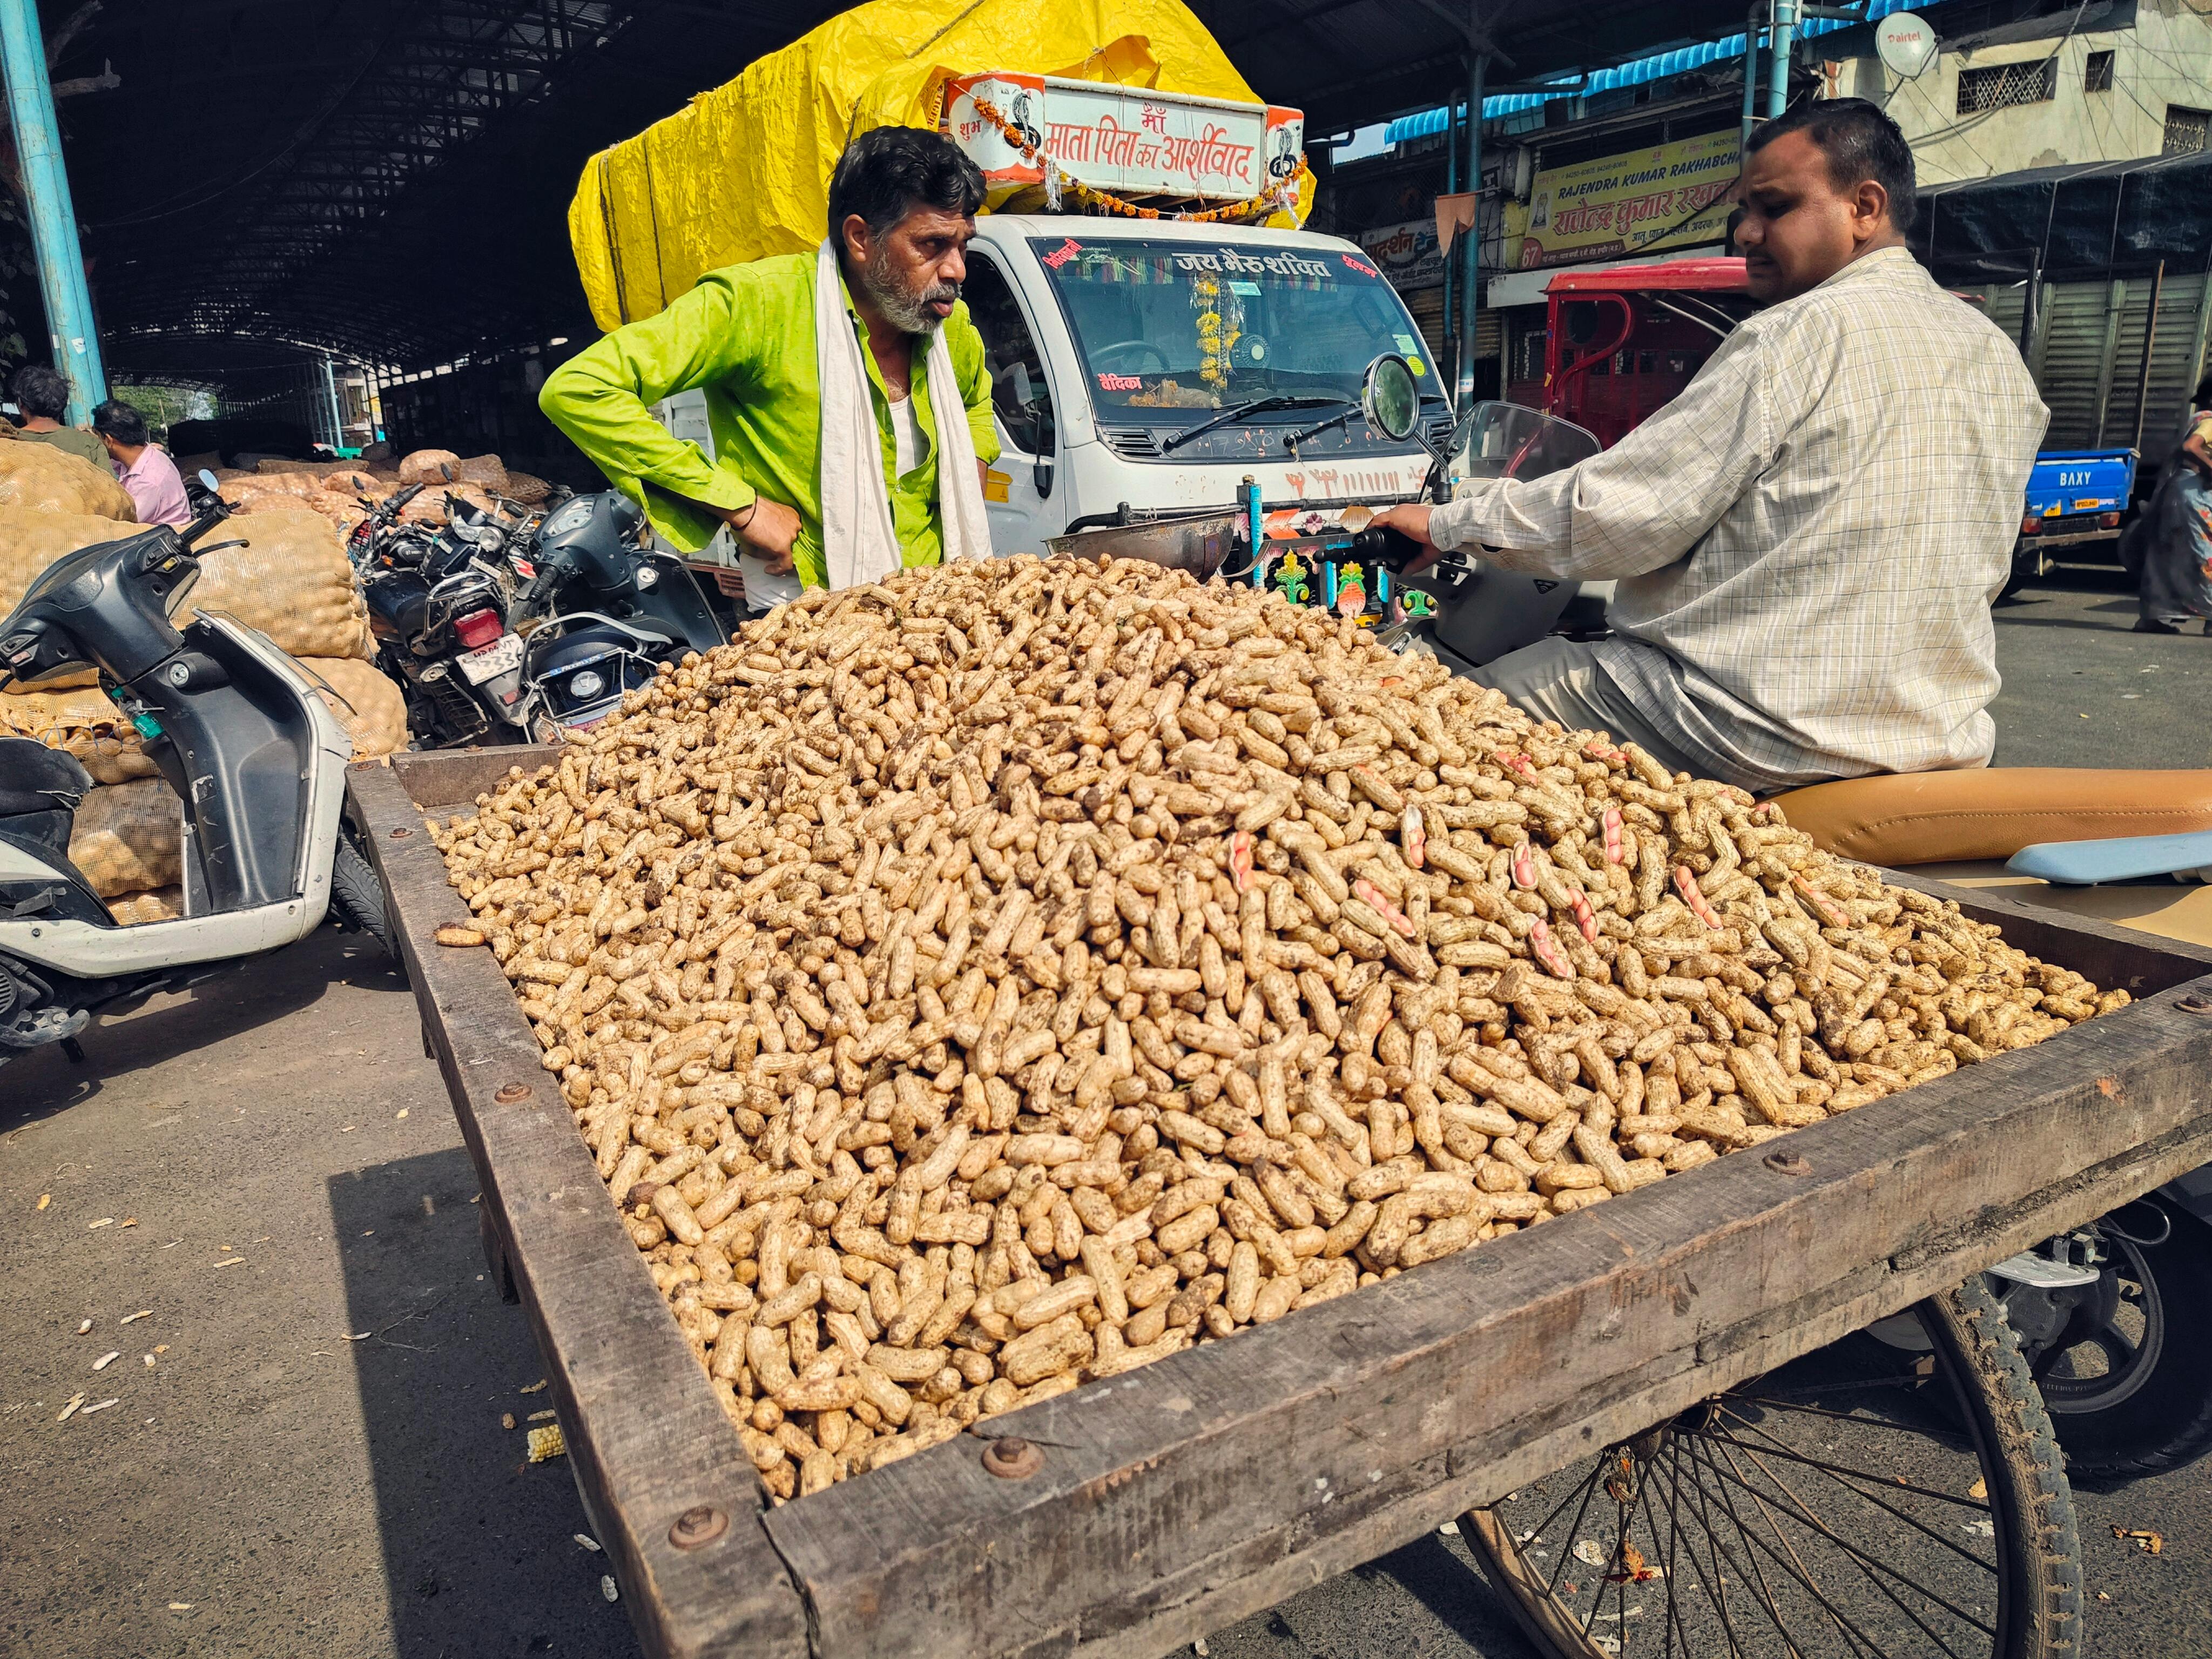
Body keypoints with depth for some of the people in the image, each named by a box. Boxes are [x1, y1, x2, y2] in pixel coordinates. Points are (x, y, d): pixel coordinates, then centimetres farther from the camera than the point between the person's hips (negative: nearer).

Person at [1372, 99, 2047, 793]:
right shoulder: (2000, 358, 12)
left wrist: (1447, 522, -4)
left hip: (1763, 736, -9)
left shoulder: (1800, 335, -14)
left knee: (1487, 691, 1)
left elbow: (1615, 512, -16)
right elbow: (1983, 568, 20)